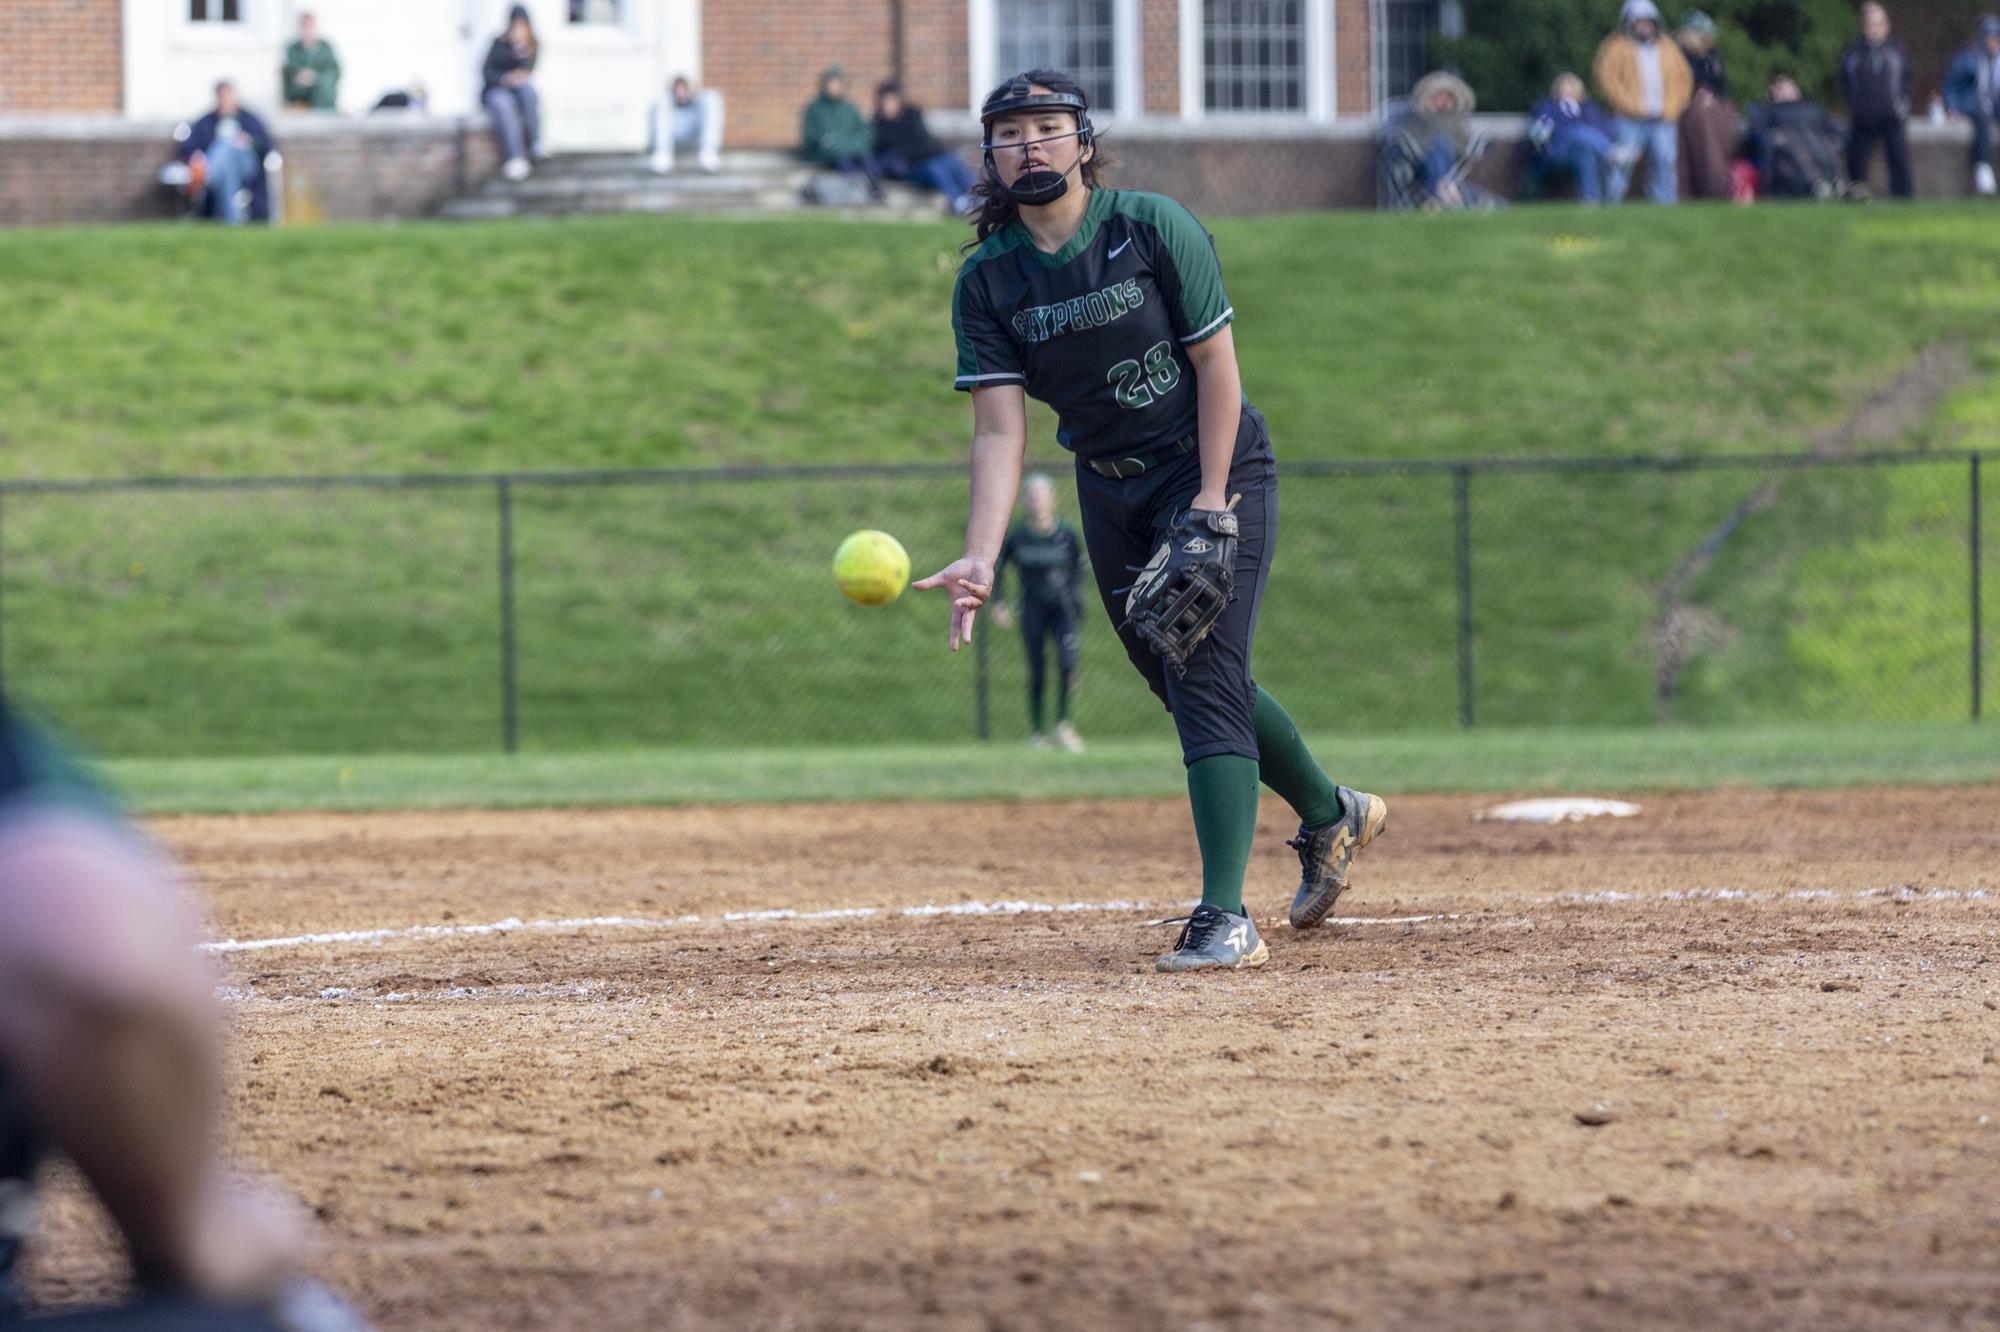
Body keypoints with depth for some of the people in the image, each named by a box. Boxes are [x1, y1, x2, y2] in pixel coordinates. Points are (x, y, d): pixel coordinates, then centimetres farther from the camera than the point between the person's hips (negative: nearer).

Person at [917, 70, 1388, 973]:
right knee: (1183, 681, 14)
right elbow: (1000, 429, -13)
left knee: (1205, 673, -18)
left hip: (1215, 467, -5)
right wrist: (980, 558, -27)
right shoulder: (987, 280, -8)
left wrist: (1209, 512, -18)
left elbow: (1215, 365, -13)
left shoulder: (1154, 229, -17)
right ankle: (1328, 814, 40)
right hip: (1111, 487, 5)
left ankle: (1226, 920, -23)